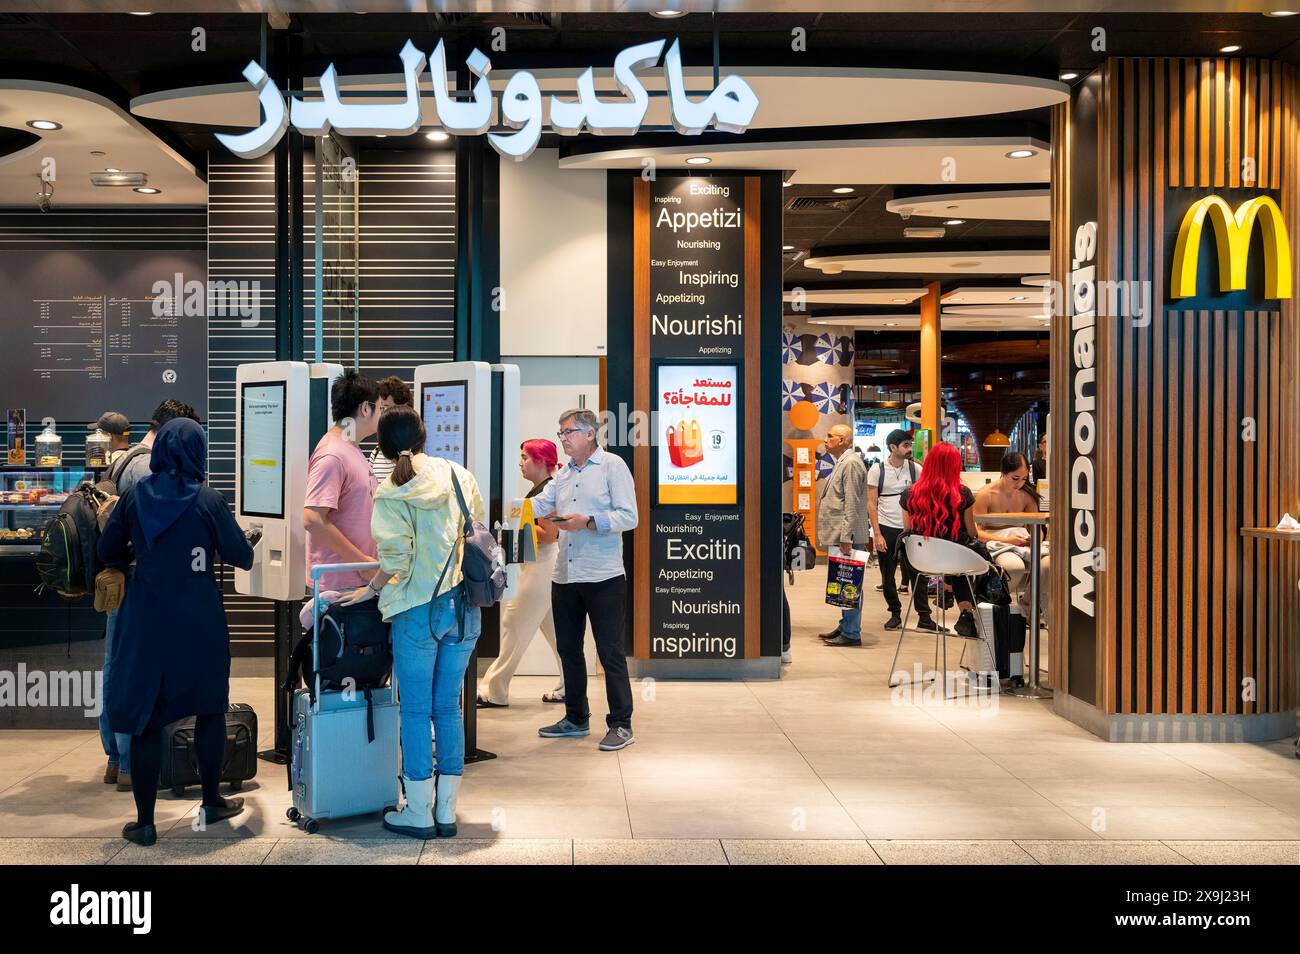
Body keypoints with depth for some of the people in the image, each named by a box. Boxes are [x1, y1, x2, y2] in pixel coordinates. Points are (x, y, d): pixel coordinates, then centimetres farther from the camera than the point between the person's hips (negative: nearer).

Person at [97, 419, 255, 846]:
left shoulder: (135, 496, -1)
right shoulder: (208, 501, -8)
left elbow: (108, 552, 6)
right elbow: (243, 558, -5)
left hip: (146, 620, 2)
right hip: (199, 621, -1)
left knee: (145, 716, 6)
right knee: (209, 708, 16)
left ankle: (145, 822, 10)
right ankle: (211, 802, 26)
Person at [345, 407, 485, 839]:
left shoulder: (390, 492, -8)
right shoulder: (459, 474, 4)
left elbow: (396, 559, -13)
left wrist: (371, 589, 2)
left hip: (418, 609, -4)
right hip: (465, 606, 4)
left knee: (416, 712, 7)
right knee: (449, 708, 12)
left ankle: (418, 813, 14)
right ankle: (446, 812, 18)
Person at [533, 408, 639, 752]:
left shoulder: (612, 466, -4)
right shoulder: (564, 472, 17)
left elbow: (628, 516, -12)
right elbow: (540, 504, 8)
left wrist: (588, 522, -20)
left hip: (603, 577, -7)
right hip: (565, 576, 7)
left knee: (611, 652, -2)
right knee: (568, 649, 14)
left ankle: (621, 725, 6)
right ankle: (575, 719, 27)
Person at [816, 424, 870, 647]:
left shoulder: (851, 463, -12)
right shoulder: (841, 463, 19)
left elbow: (852, 504, -18)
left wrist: (846, 537, -22)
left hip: (846, 536, -10)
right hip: (838, 535, 10)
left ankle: (851, 633, -2)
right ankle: (845, 626, 22)